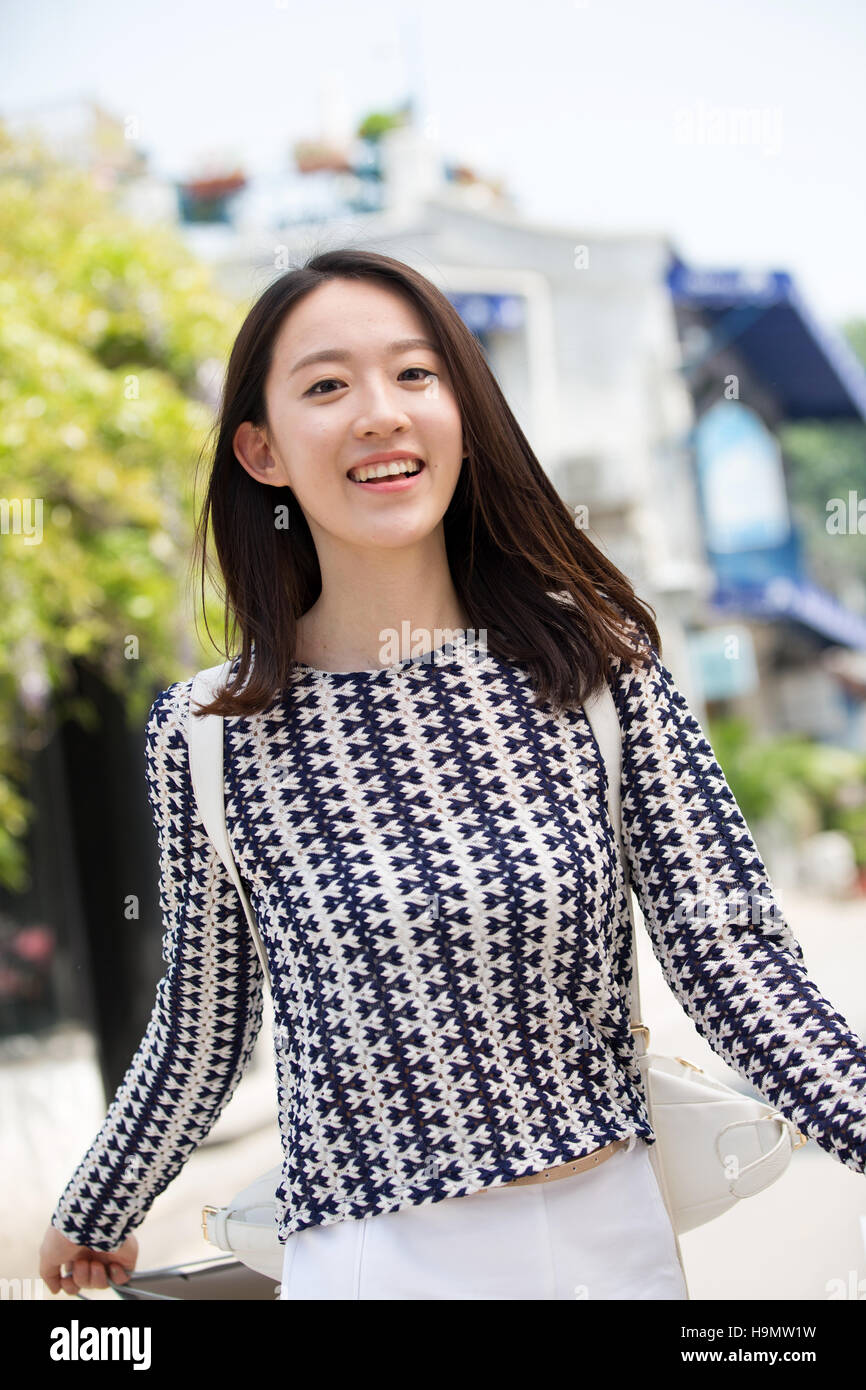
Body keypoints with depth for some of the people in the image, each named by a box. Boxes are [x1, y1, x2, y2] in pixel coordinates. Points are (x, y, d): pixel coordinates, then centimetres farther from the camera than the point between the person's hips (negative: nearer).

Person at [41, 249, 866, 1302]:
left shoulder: (598, 661, -6)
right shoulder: (205, 737, -8)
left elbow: (734, 960, -7)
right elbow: (199, 1038, 4)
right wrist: (90, 1217, 15)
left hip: (620, 1237, 2)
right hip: (375, 1261, -2)